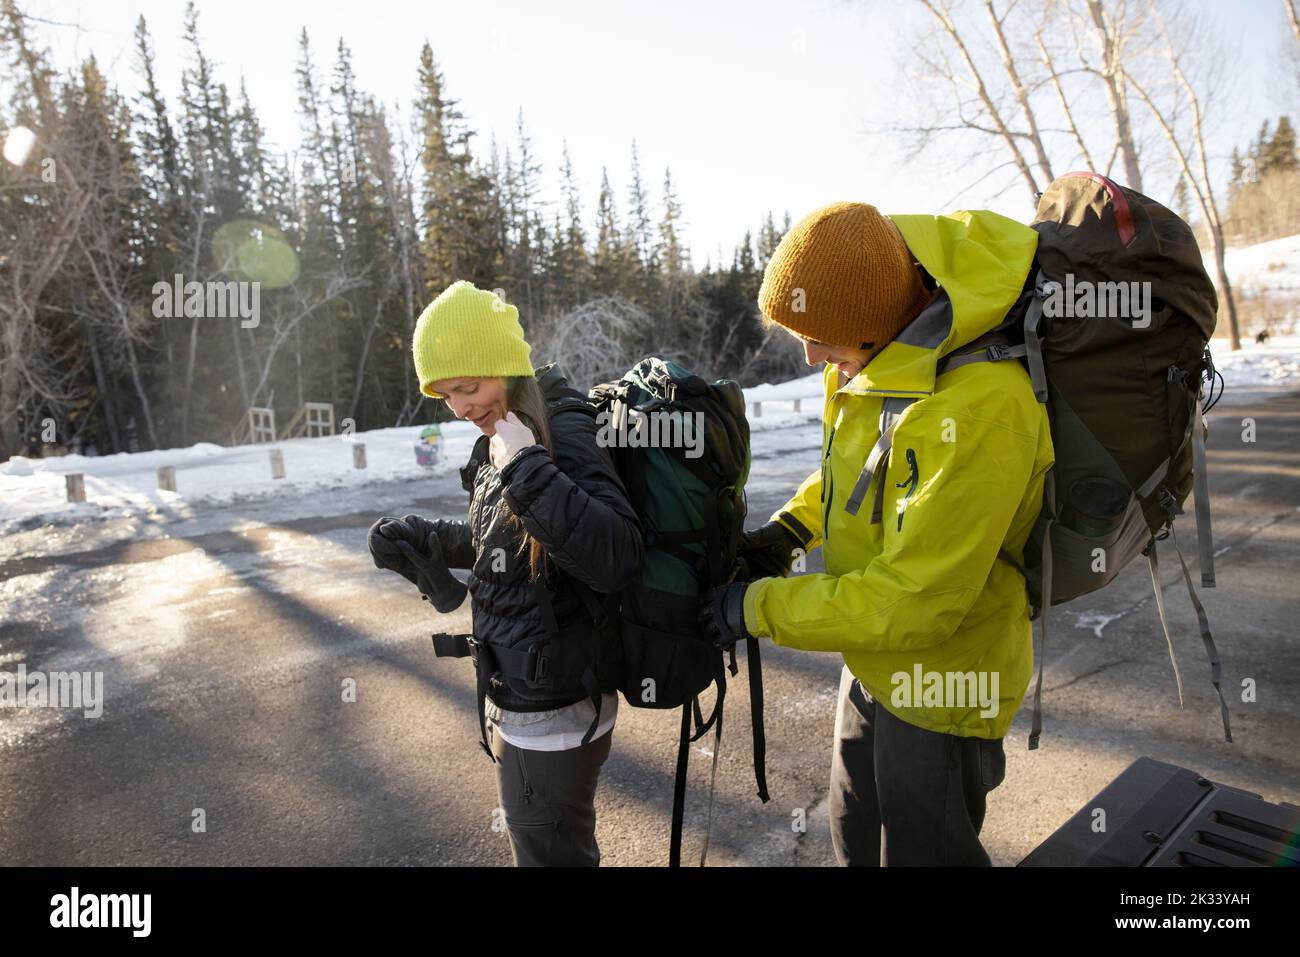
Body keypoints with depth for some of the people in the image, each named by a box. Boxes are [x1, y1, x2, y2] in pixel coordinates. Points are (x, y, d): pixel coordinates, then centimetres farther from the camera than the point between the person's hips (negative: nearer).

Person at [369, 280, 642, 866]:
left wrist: (525, 469, -37)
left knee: (547, 851, 14)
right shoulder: (501, 440, 4)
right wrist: (420, 538, 4)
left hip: (552, 718, -8)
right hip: (513, 700, 8)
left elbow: (615, 560, -34)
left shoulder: (564, 437, -22)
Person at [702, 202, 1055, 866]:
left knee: (922, 852, 17)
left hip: (943, 677, -8)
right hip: (874, 656, 8)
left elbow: (912, 601, -32)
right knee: (855, 837, 27)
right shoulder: (870, 356, -7)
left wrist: (759, 609, -23)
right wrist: (788, 530, -4)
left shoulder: (978, 410, -35)